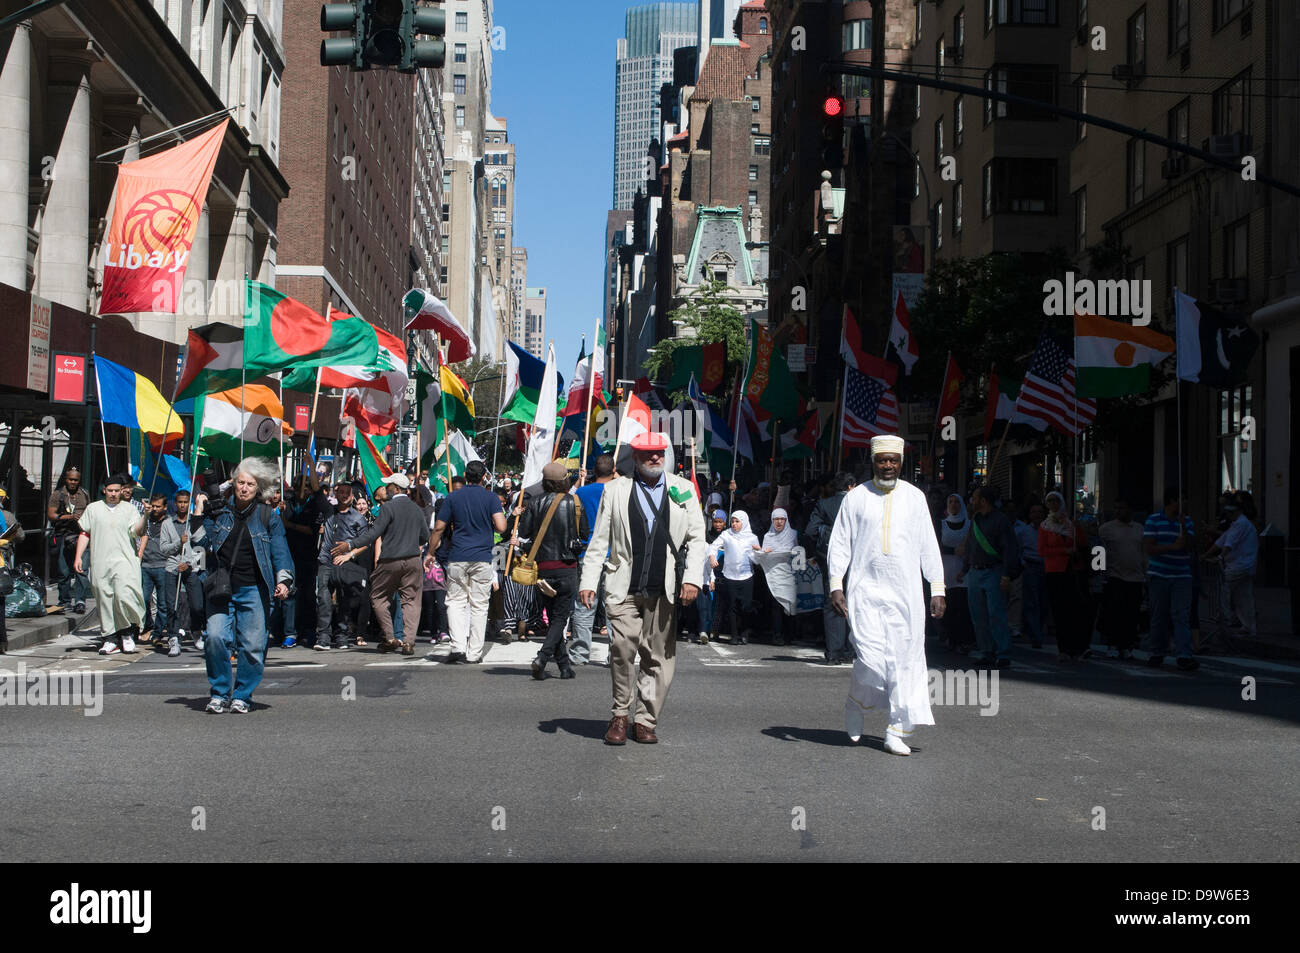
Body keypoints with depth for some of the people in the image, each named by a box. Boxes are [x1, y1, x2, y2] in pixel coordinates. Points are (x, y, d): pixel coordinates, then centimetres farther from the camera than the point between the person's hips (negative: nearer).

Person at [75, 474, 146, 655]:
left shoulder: (128, 509, 9)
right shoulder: (93, 509, 14)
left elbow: (137, 531, -3)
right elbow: (85, 533, 15)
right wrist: (78, 557, 7)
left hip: (124, 560, -2)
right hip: (100, 564, 3)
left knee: (124, 595, -18)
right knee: (104, 600, 3)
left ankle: (128, 633, 0)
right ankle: (111, 639, 10)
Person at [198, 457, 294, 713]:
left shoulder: (268, 516, 5)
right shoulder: (219, 510, 8)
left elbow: (280, 551, 4)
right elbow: (202, 542, 14)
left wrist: (283, 580, -9)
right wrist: (199, 516, 0)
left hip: (253, 589, -1)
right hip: (221, 589, 1)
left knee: (252, 646, -1)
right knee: (216, 638, -12)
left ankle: (242, 696, 15)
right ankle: (219, 693, 4)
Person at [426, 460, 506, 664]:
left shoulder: (454, 497, 4)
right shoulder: (491, 497, 0)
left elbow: (439, 528, 5)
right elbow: (501, 527, -11)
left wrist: (430, 553, 17)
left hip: (457, 558, 1)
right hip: (482, 559, -1)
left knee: (456, 602, 8)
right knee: (479, 605, 5)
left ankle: (458, 646, -9)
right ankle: (474, 653, 6)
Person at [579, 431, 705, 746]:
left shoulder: (683, 490, 12)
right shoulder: (615, 490, 9)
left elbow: (696, 538, 10)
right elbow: (599, 540, 9)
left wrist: (692, 578, -2)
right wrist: (588, 581, 2)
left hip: (665, 590, 1)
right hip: (623, 589, -1)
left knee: (659, 657, 2)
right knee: (622, 648, -13)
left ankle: (646, 721, 13)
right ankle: (620, 716, 4)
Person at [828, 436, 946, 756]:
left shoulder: (914, 497, 8)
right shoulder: (856, 497, 4)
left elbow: (928, 546, 10)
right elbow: (839, 543, 6)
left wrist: (937, 590, 6)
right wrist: (836, 585, -3)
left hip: (905, 592, 2)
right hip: (865, 590, -2)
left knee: (905, 660, -2)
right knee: (871, 659, -11)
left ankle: (897, 731, 6)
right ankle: (856, 705, 19)